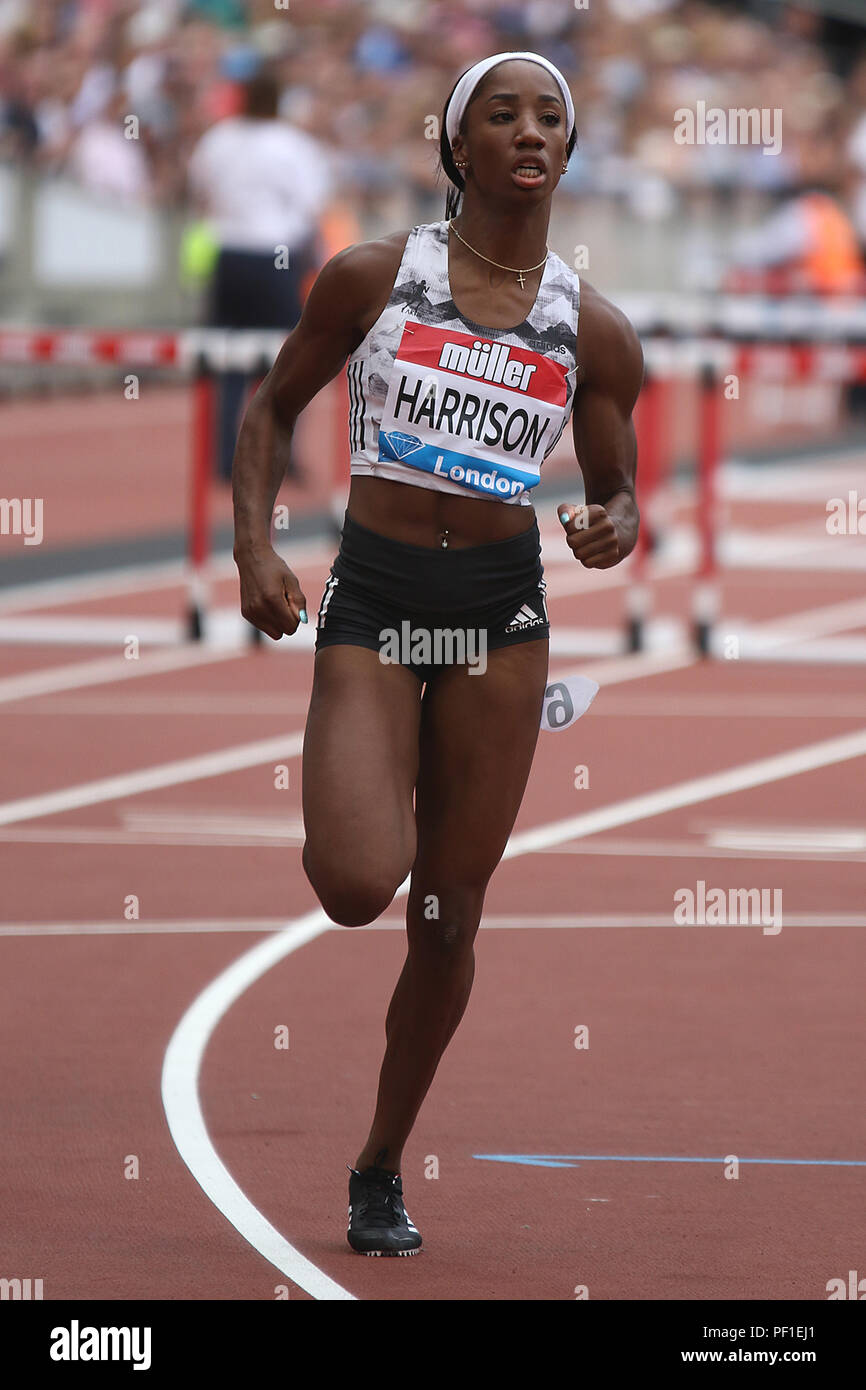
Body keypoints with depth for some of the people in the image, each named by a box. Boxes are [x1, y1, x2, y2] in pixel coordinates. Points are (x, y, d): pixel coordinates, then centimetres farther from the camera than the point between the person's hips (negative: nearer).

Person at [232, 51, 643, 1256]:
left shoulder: (593, 332, 2)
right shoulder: (372, 279, -2)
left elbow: (618, 488, 13)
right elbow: (275, 405, 8)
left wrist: (616, 528, -11)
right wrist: (255, 546, -5)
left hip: (501, 611, 2)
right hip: (373, 600, -2)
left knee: (448, 915, 5)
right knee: (358, 887, -21)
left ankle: (382, 1170, 23)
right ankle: (356, 809, 18)